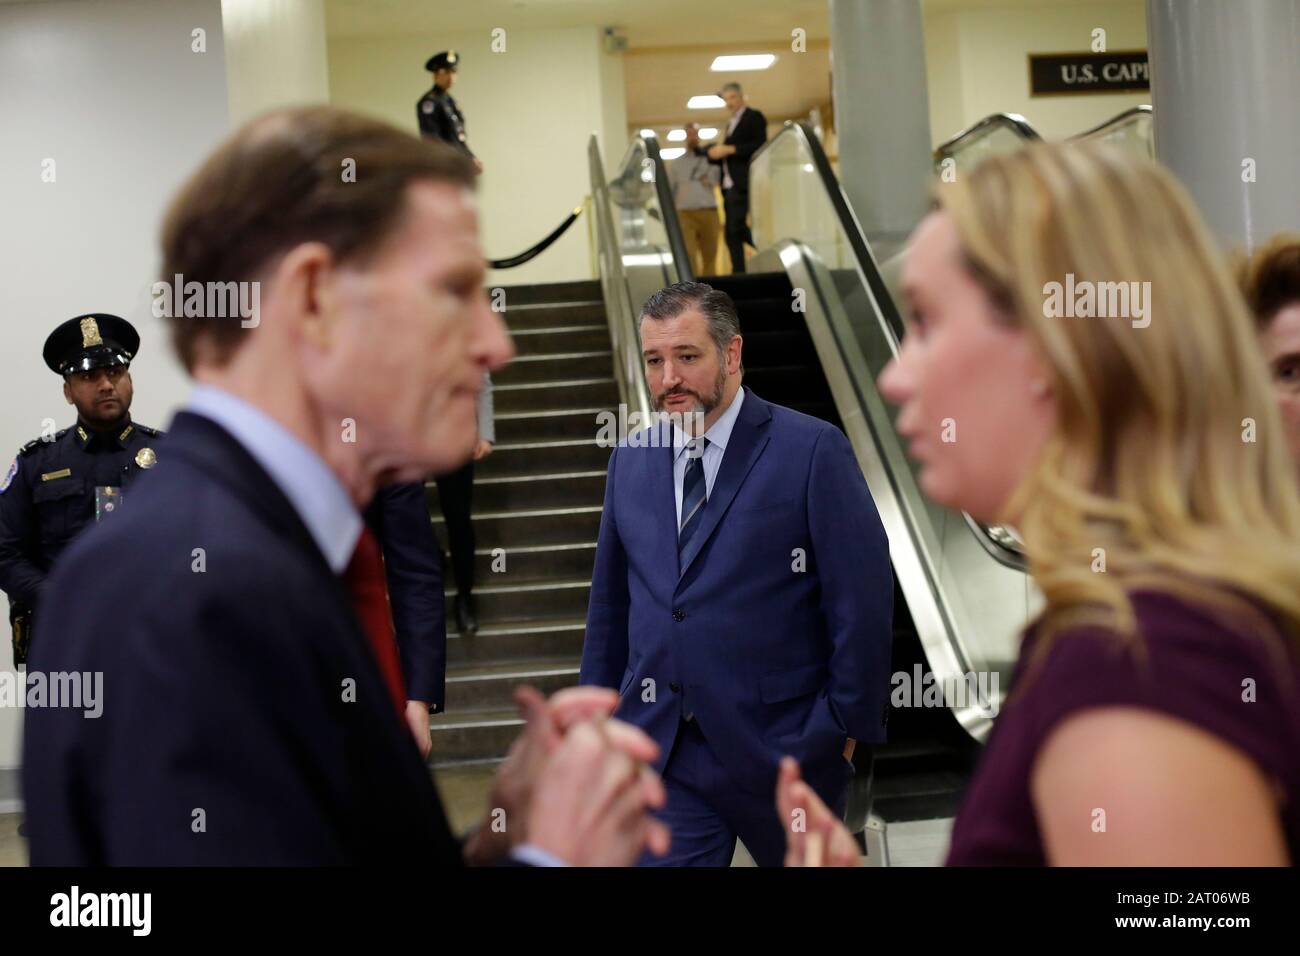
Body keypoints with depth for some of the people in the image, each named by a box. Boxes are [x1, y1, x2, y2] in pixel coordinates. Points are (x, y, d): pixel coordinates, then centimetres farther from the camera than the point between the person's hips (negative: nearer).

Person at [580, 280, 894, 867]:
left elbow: (863, 597, -8)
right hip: (662, 755, 3)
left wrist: (847, 722, -8)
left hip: (784, 746, -3)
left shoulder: (813, 450, -8)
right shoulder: (630, 462, 8)